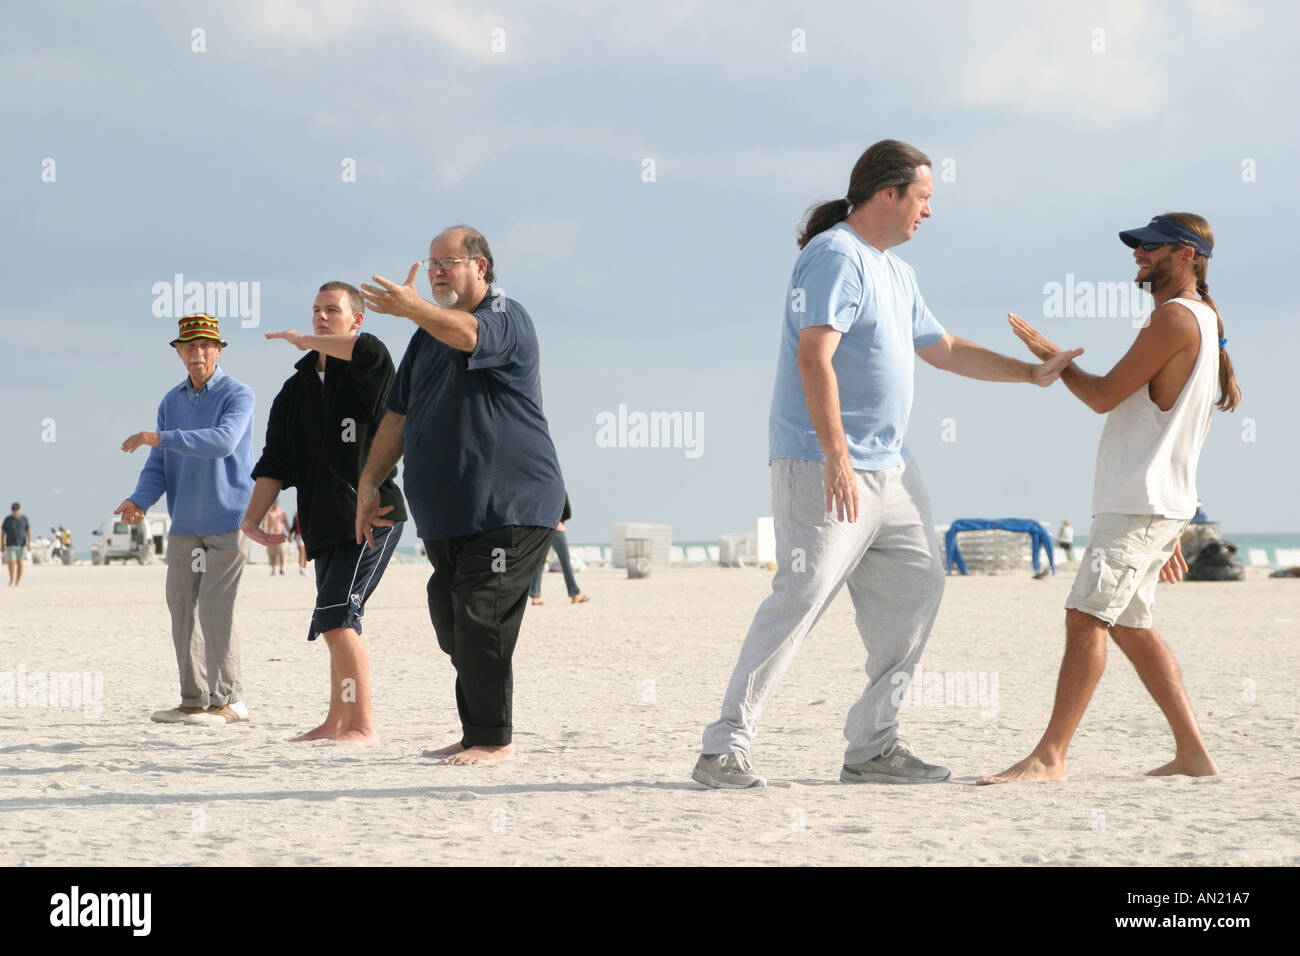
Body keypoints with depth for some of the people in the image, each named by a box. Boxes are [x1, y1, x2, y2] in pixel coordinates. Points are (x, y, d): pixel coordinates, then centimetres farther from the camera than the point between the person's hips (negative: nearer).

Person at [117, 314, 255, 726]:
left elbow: (223, 441, -24)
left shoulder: (237, 395, -6)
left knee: (215, 608, -12)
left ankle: (228, 699, -6)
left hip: (228, 518, -6)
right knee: (180, 606, 4)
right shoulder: (171, 402, 13)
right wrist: (139, 501, -10)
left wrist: (160, 438, -28)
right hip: (184, 522, 6)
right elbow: (159, 465, 10)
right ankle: (194, 699, 11)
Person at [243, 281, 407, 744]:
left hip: (372, 517, -8)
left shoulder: (364, 373, -4)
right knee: (339, 623, 18)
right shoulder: (296, 390, 16)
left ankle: (363, 727, -17)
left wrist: (305, 340, -18)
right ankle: (337, 720, 31)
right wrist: (253, 517, -1)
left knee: (336, 617, -18)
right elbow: (275, 462, 12)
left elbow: (370, 351, -32)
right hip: (325, 524, 8)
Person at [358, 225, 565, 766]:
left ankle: (493, 739, -7)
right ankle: (476, 735, 15)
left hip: (510, 507, -8)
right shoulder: (429, 335, 20)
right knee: (452, 625, 7)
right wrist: (369, 481, 13)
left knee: (480, 620, -14)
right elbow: (399, 416, 23)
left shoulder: (506, 318, -6)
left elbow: (469, 335, -31)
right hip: (446, 514, 8)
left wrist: (412, 308, -48)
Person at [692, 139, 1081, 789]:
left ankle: (873, 747, 14)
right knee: (801, 597, -14)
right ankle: (725, 750, -12)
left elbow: (941, 349, 32)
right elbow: (814, 357, -21)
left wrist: (1031, 373, 30)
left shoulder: (896, 272, 20)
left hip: (888, 466, 10)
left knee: (916, 590, 9)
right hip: (823, 467, -10)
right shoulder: (835, 256, -11)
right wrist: (837, 458, -28)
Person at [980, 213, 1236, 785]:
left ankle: (1050, 757, -17)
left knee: (1087, 617, -14)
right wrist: (1170, 535, 25)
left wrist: (1049, 353, 1)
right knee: (1129, 626, 14)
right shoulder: (1203, 321, 21)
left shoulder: (1175, 317, -12)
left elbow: (1105, 395, -14)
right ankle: (1193, 754, 14)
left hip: (1141, 503, -11)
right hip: (1154, 504, 11)